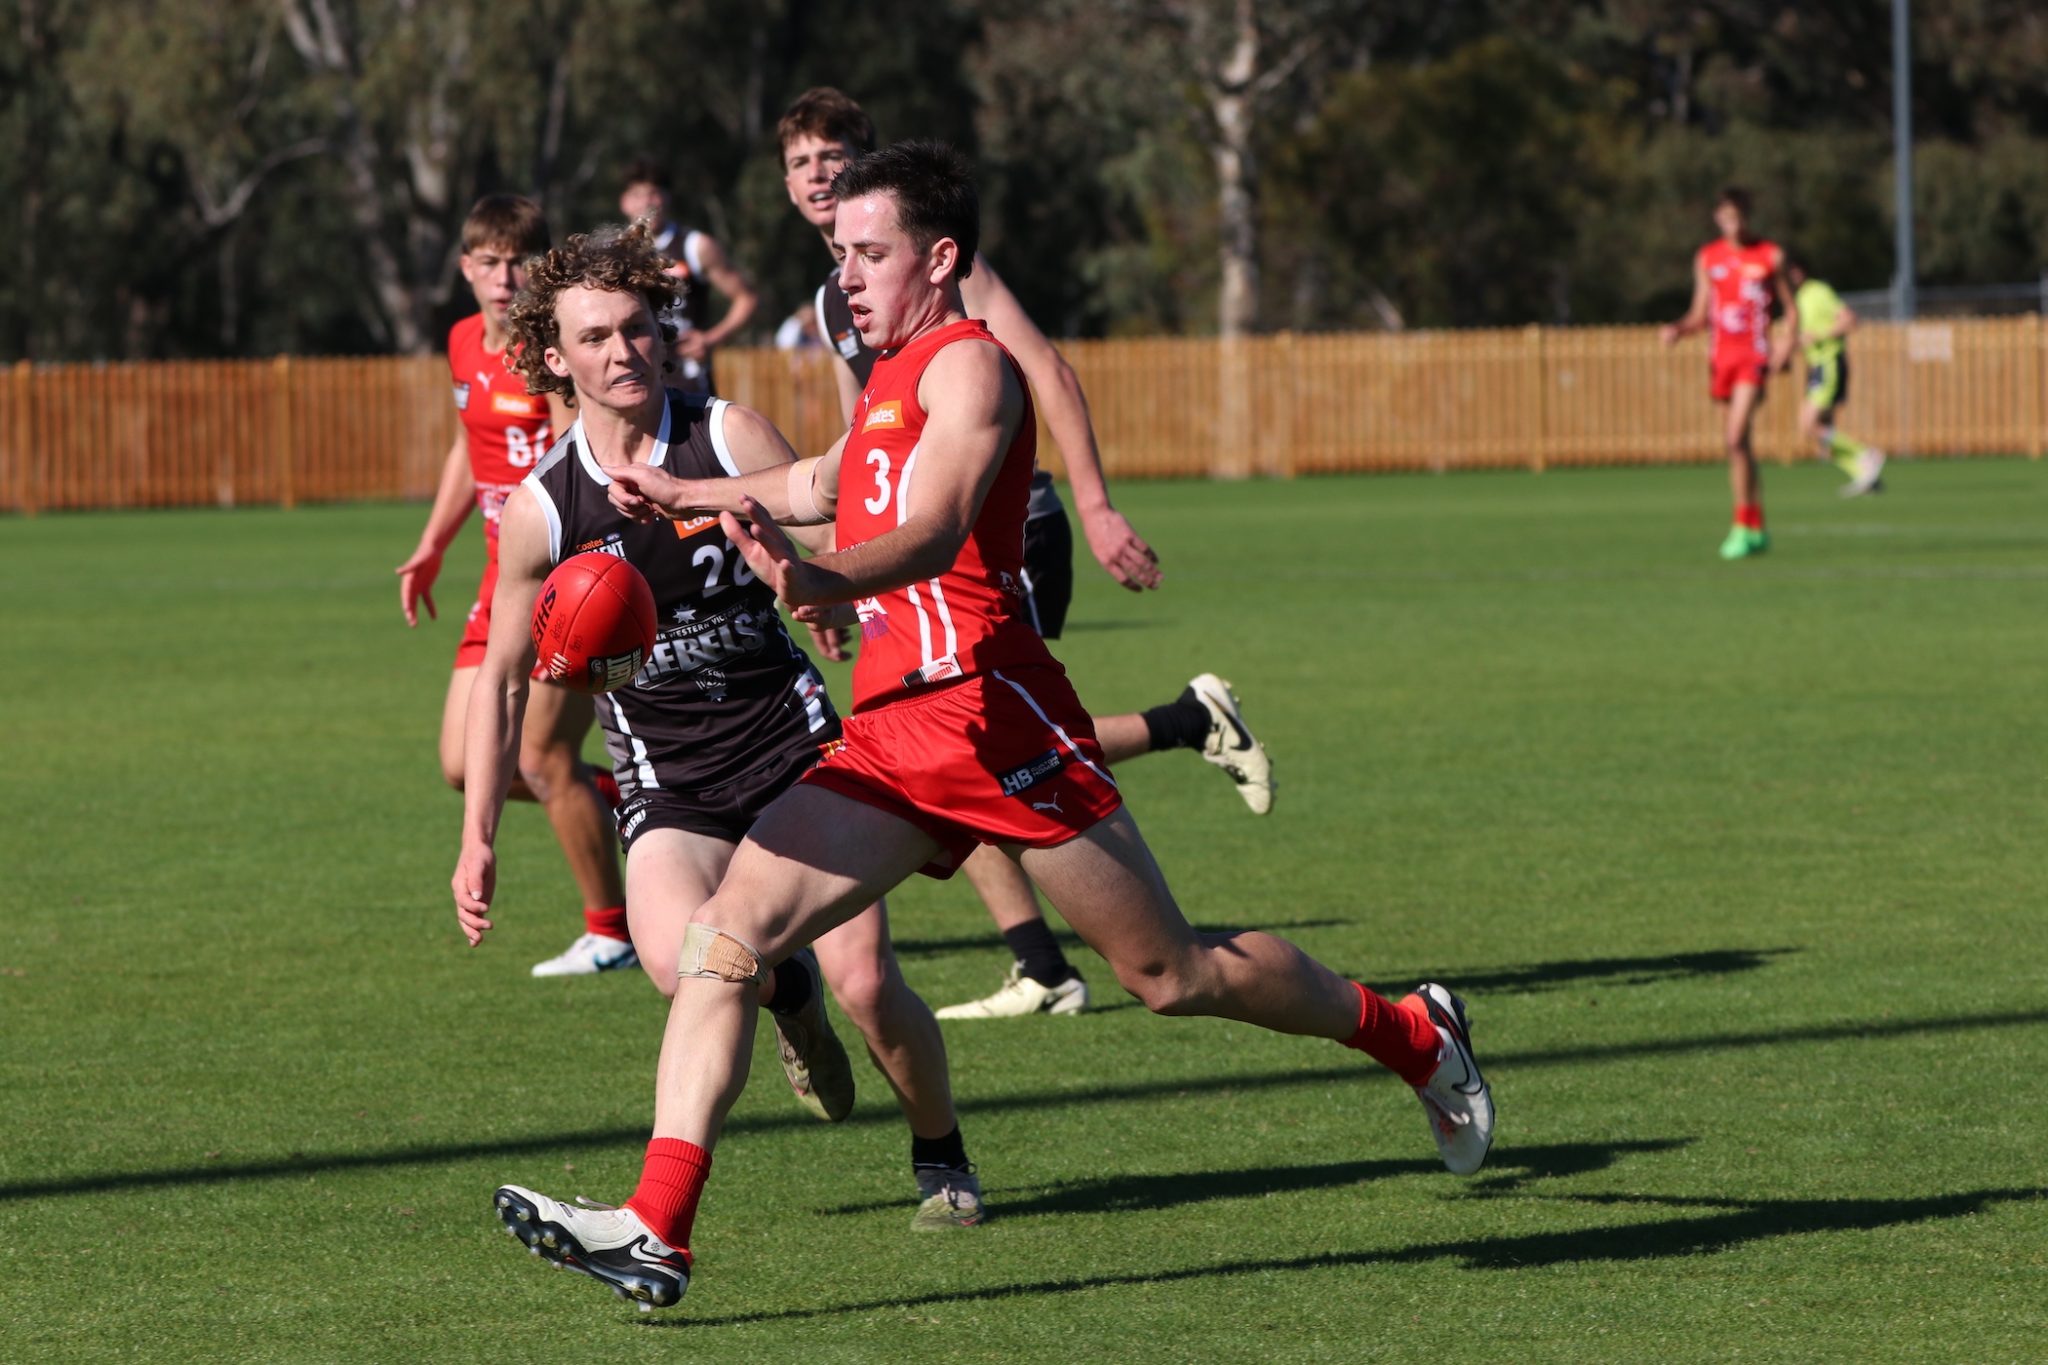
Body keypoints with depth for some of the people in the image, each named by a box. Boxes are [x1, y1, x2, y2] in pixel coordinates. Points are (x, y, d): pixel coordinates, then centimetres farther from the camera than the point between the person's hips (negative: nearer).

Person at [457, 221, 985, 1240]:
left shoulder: (732, 437, -5)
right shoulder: (538, 509, -3)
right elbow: (503, 677, 8)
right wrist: (478, 835, 4)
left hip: (793, 745, 0)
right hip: (667, 783, 0)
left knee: (866, 982, -13)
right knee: (679, 959, -29)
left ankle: (941, 1158, 16)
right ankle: (787, 994, 8)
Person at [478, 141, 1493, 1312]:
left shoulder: (968, 365, -8)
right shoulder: (894, 378, 20)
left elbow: (933, 531, -26)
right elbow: (830, 485, 43)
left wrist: (826, 583, -46)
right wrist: (686, 496, 46)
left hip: (988, 711, -8)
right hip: (889, 737, 8)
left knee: (1172, 974, 1)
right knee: (726, 932, -10)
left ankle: (1415, 1037, 25)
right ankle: (657, 1231, -18)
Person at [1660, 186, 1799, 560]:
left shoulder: (1770, 256, 2)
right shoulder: (1707, 258, 11)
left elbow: (1791, 309, 6)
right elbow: (1701, 314, 15)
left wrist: (1789, 341, -12)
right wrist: (1678, 329, -5)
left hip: (1755, 357, -5)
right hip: (1721, 357, 5)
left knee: (1735, 439, -19)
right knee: (1738, 445, 9)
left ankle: (1742, 527, -16)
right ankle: (1757, 528, 19)